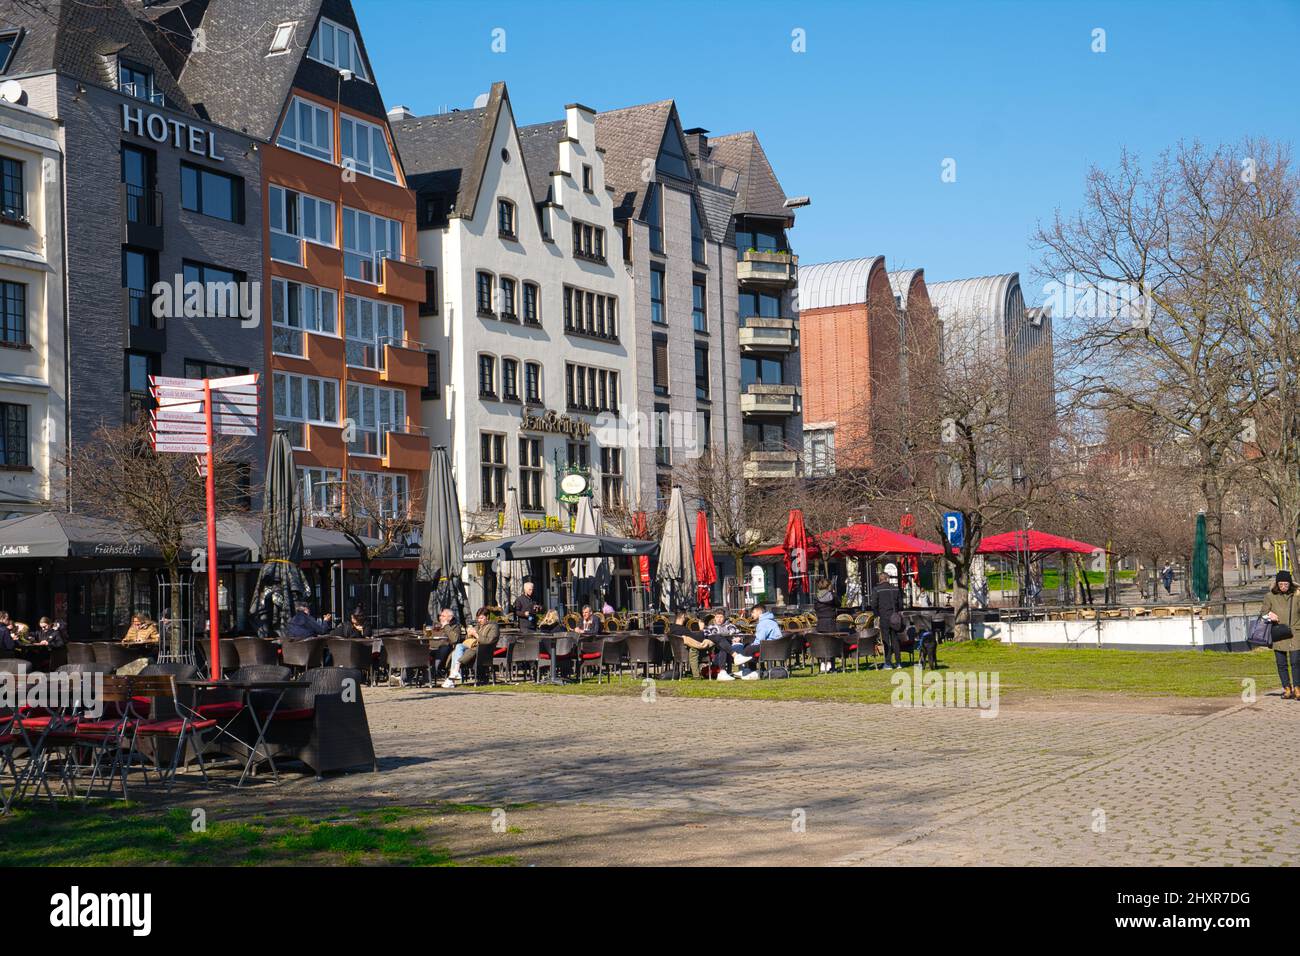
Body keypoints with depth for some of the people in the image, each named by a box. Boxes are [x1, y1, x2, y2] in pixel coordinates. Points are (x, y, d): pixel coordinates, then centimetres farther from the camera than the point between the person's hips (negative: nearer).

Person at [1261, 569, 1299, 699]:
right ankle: (1287, 689, 15)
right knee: (1281, 664, 5)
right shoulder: (1270, 596, 3)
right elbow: (1263, 611, 2)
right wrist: (1269, 614, -21)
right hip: (1279, 634, 1)